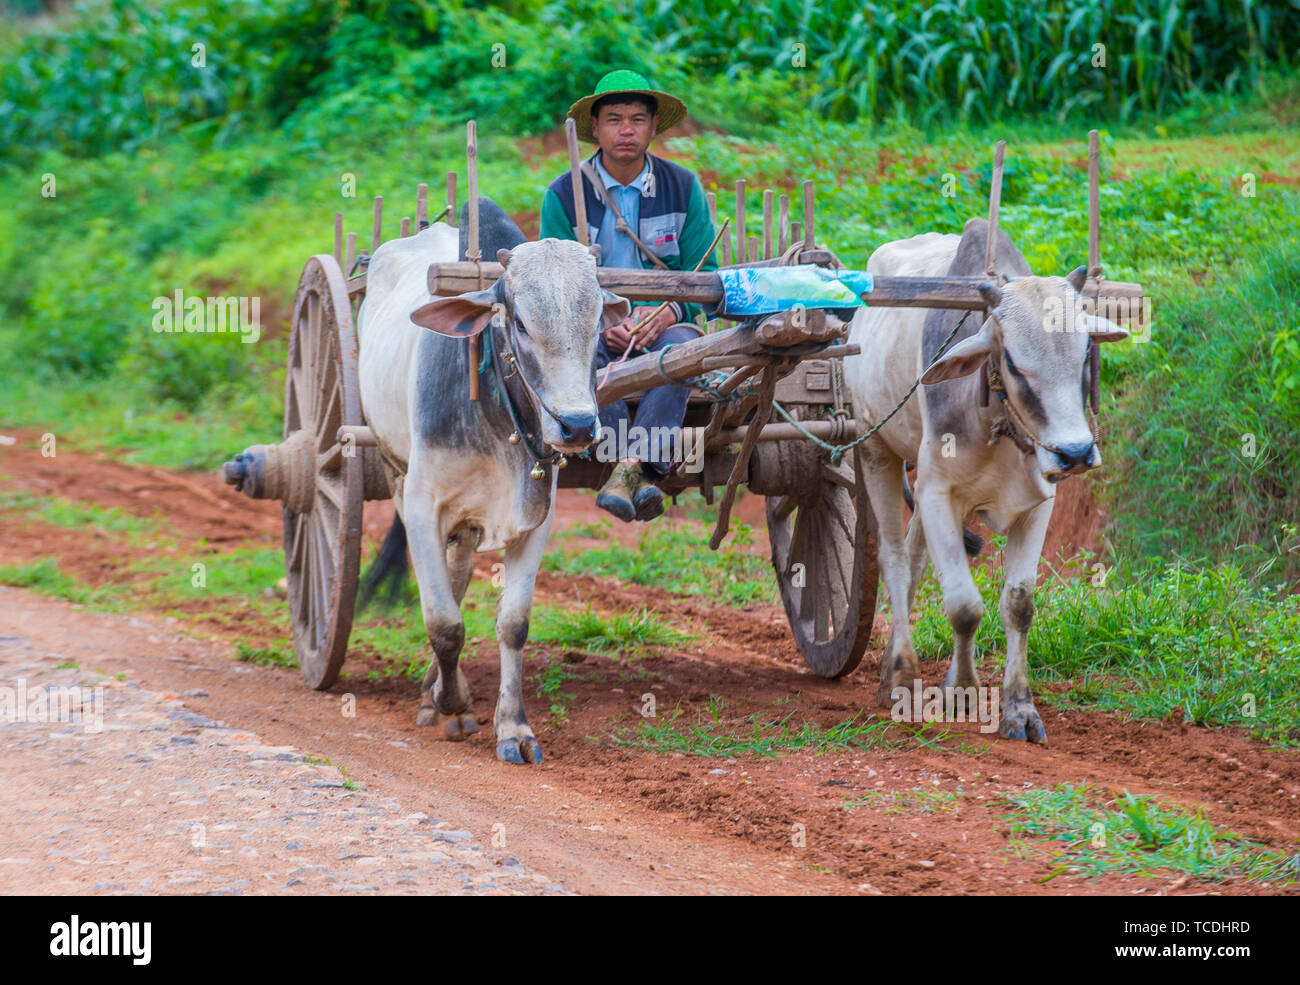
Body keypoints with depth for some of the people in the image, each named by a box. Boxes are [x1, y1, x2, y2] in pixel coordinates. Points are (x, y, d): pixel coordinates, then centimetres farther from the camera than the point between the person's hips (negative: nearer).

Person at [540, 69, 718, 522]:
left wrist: (669, 311, -18)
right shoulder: (564, 195, 2)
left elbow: (704, 278, 4)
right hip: (594, 329, 0)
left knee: (681, 345, -35)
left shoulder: (684, 188, 5)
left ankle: (630, 467, -47)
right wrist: (601, 322, -20)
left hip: (662, 326, 0)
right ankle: (648, 472, -45)